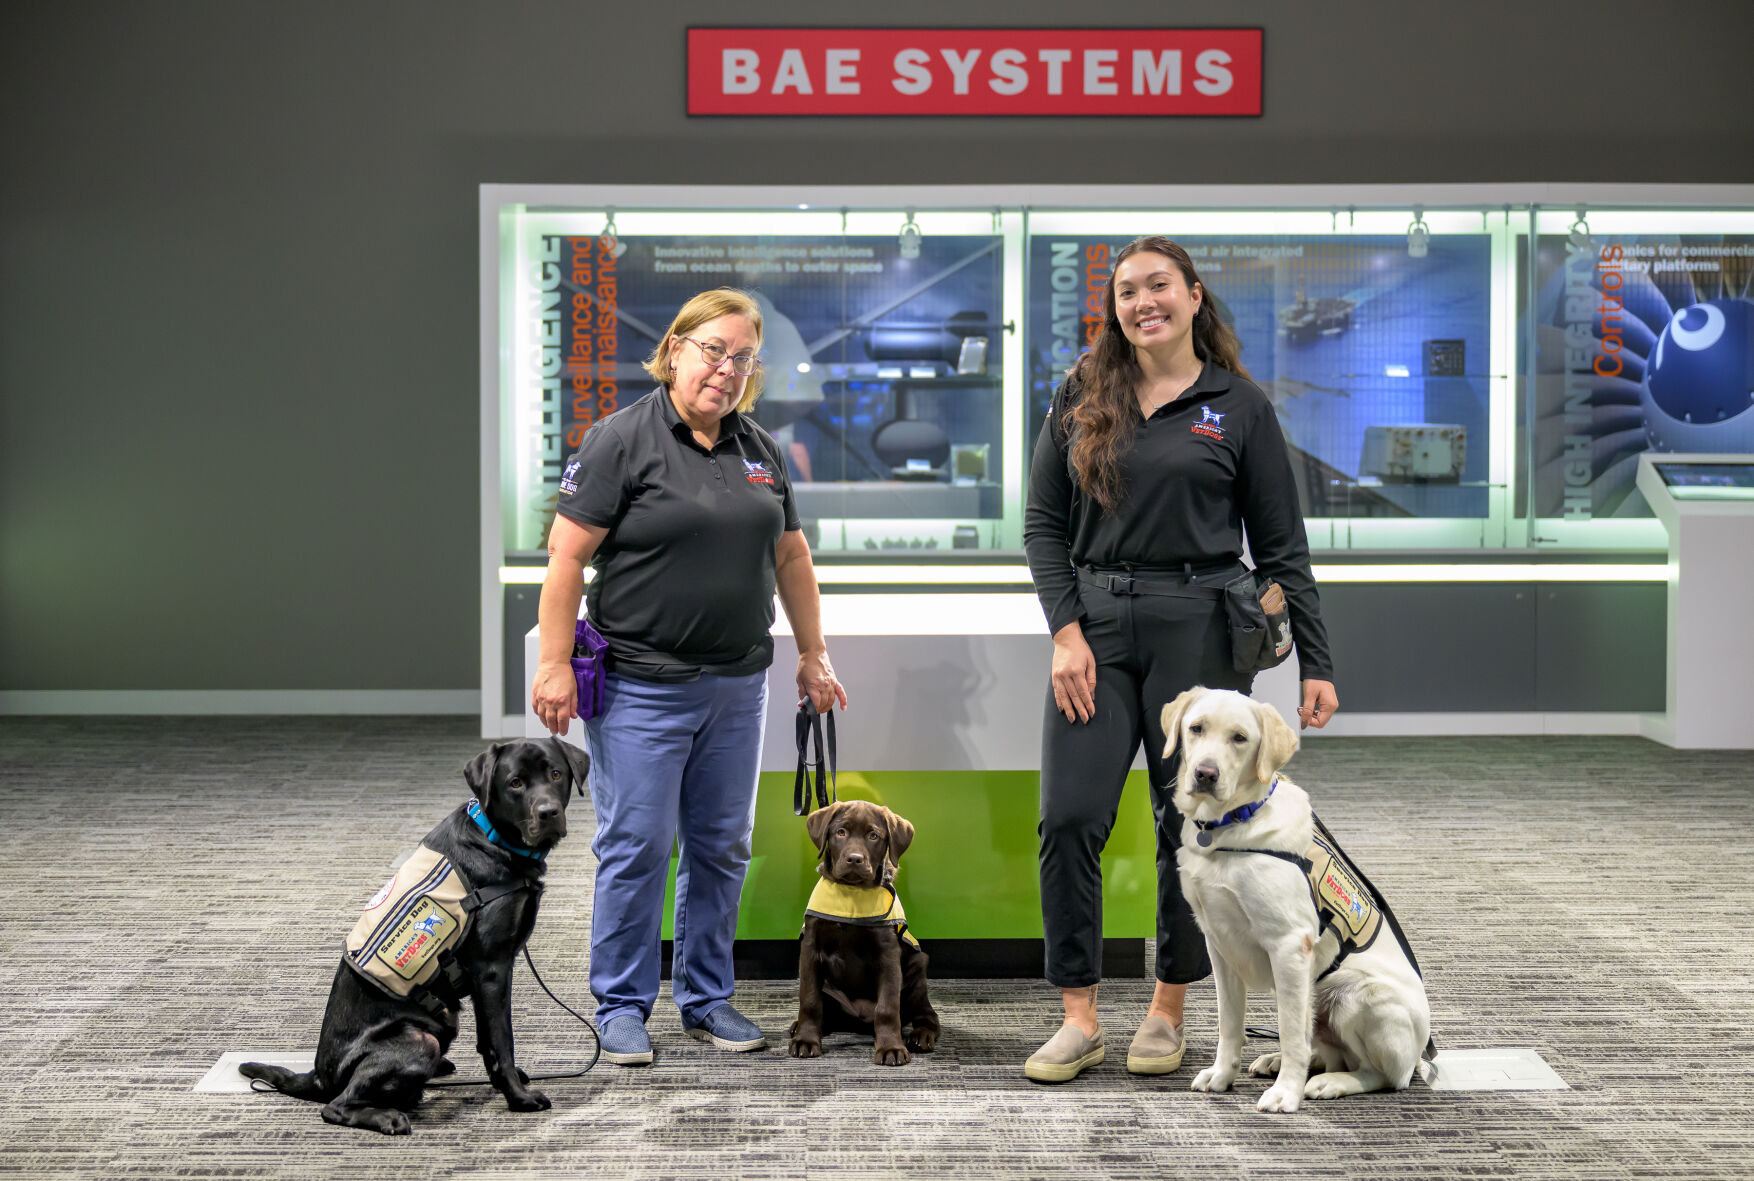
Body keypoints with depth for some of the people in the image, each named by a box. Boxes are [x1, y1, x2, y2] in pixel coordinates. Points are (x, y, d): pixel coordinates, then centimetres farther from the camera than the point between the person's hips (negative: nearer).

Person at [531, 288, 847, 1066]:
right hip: (641, 685, -6)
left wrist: (813, 655, 17)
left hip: (737, 684, 6)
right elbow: (568, 555, -10)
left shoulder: (761, 450, 12)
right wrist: (554, 665, -15)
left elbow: (791, 558, 19)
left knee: (721, 846, 10)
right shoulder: (623, 440, -7)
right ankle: (622, 1007, 9)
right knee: (636, 846, -3)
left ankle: (706, 999, 21)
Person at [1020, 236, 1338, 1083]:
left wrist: (1314, 664, 0)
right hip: (1095, 626, 2)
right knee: (1070, 817, -7)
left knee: (1190, 822, 3)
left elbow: (1281, 545, 4)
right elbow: (1042, 521, 8)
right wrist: (1066, 630, -5)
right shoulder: (1082, 396, 9)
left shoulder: (1239, 406, 3)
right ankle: (1078, 1018, 2)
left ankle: (1168, 1008, 18)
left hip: (1199, 630, -1)